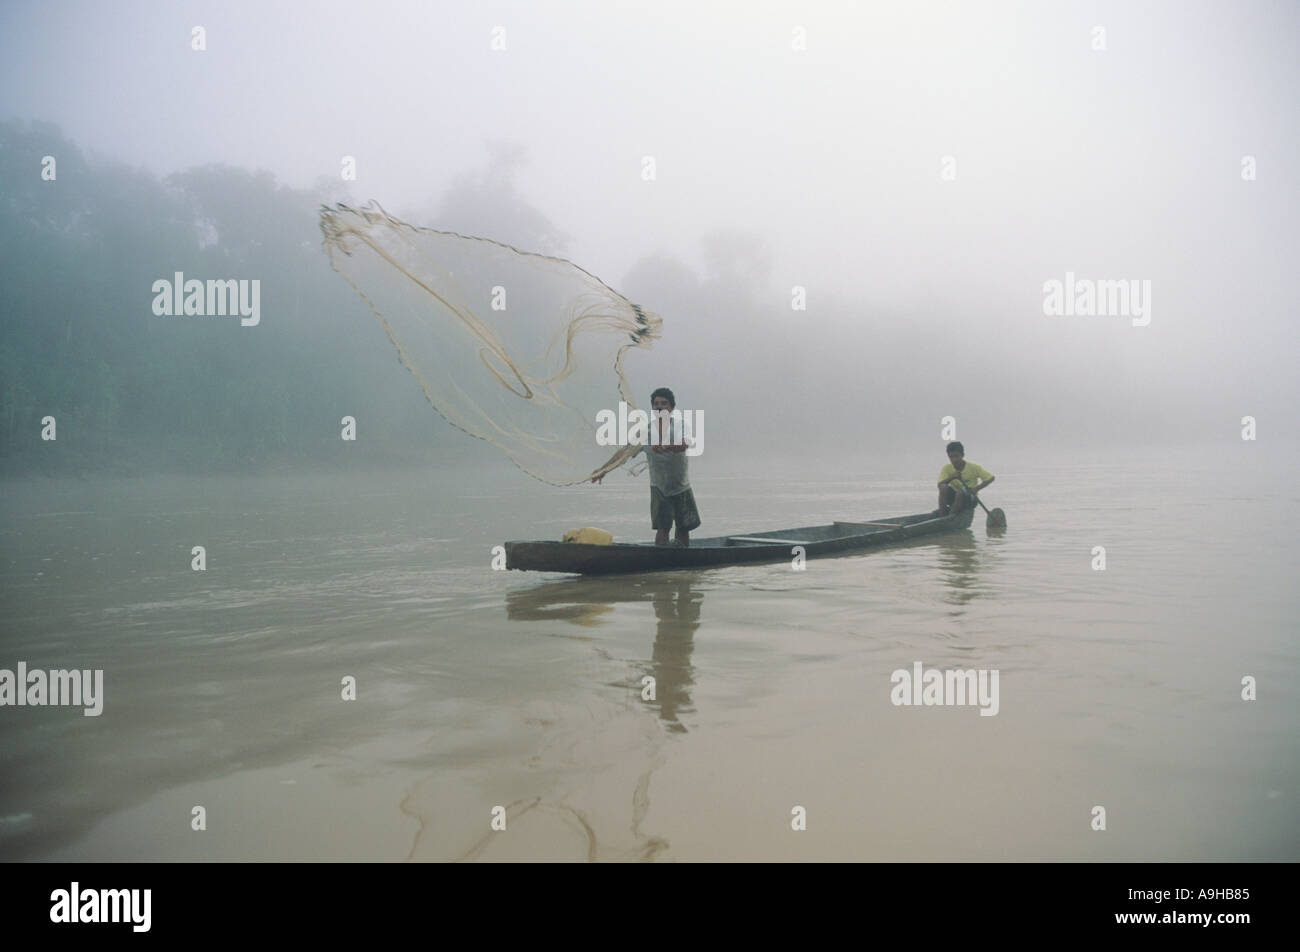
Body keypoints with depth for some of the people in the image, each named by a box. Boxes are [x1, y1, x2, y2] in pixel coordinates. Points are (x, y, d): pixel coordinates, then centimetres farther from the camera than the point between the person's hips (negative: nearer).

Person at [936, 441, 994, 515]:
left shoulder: (973, 467, -10)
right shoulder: (946, 468, -6)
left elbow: (991, 478, -9)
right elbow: (940, 485, -16)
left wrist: (976, 488, -20)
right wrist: (952, 477, -32)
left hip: (969, 498, -2)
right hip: (953, 496, 2)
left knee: (961, 492, -36)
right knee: (944, 487, -28)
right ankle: (942, 512, -23)